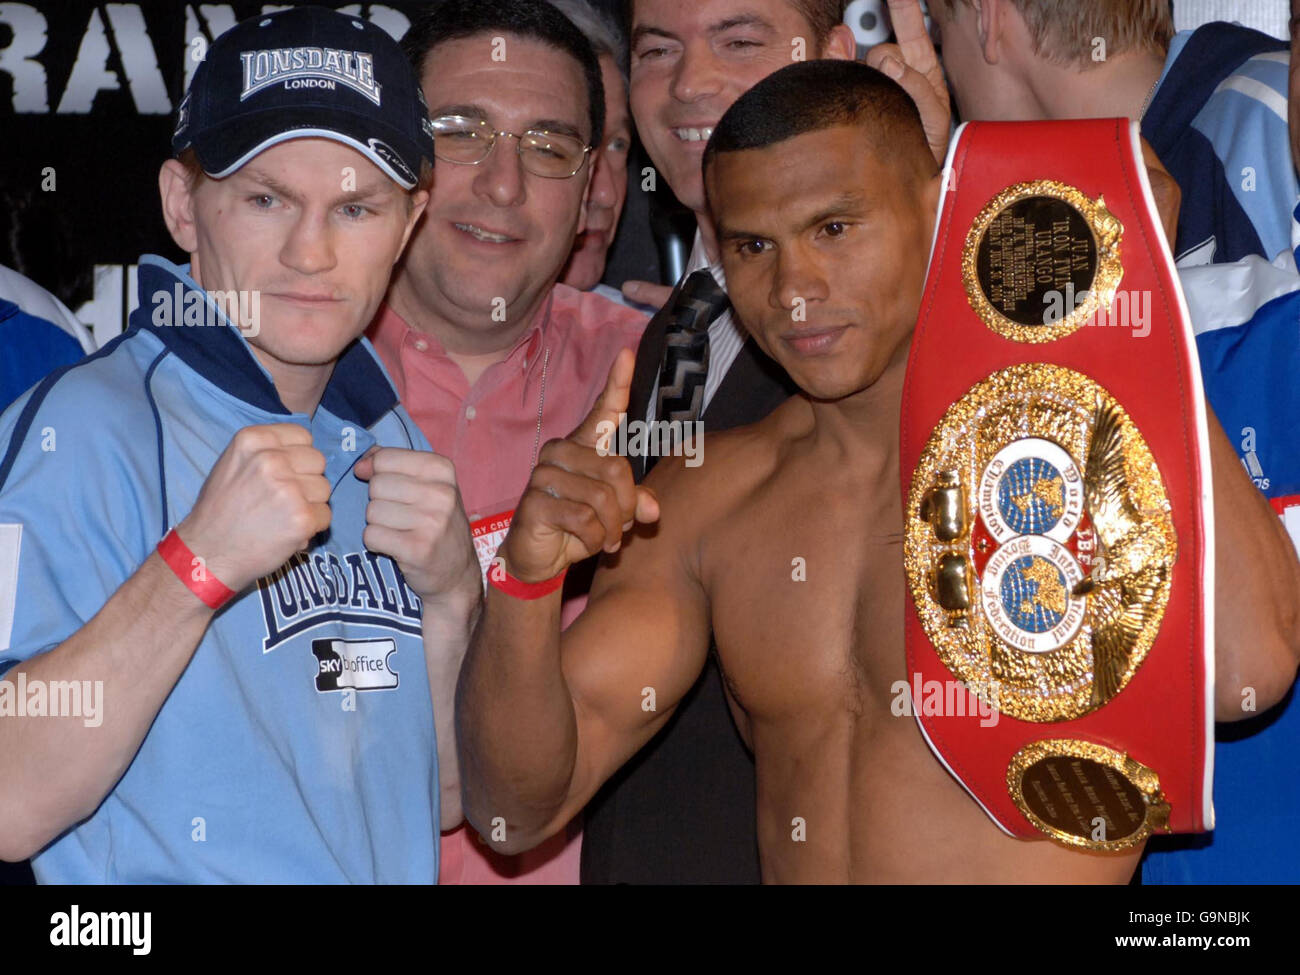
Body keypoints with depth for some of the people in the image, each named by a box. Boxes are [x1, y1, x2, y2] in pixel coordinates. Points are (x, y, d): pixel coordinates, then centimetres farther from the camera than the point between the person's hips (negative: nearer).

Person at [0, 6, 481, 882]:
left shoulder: (394, 444, 8)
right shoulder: (82, 432, -11)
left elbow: (446, 804, 10)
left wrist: (452, 598, -5)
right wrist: (201, 563, -23)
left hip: (398, 877, 5)